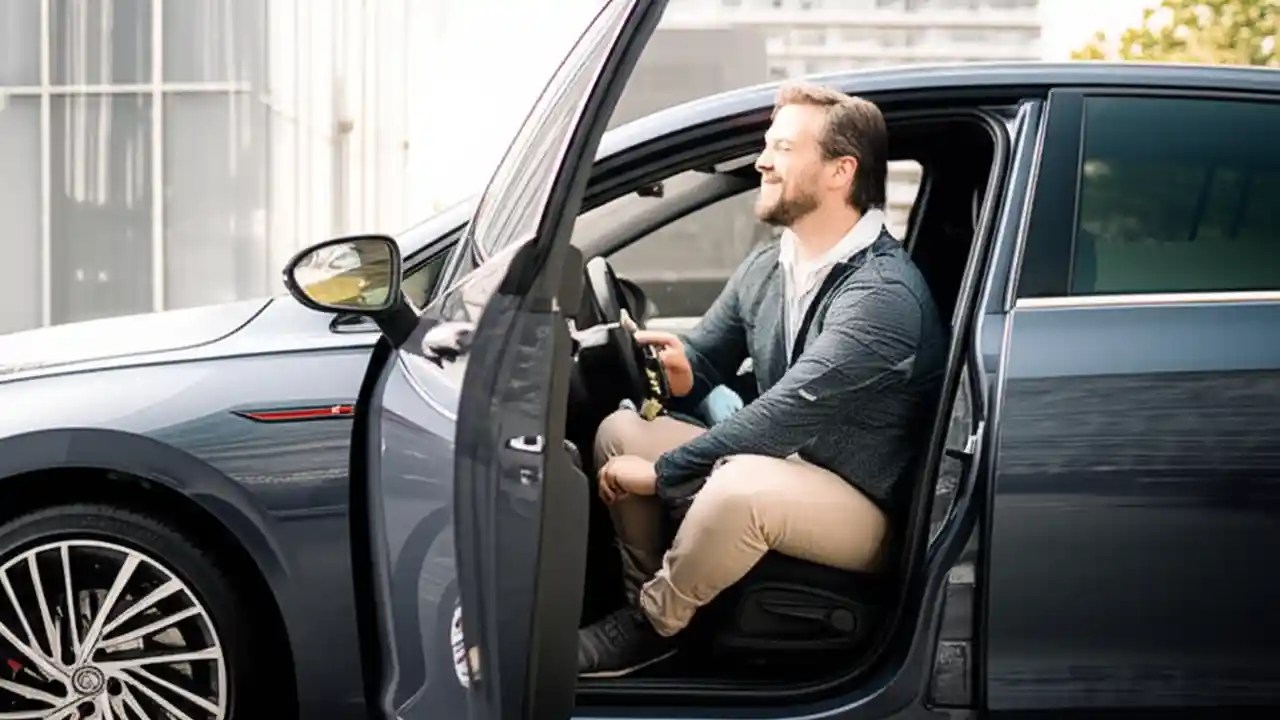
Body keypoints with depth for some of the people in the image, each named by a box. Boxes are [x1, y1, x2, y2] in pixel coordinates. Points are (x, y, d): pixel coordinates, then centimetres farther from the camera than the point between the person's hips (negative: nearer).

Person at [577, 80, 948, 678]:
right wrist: (677, 372, -13)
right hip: (780, 468, 8)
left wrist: (662, 471, -22)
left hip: (860, 510, -8)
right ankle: (644, 601, 4)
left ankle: (651, 625, -10)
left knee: (740, 486, -37)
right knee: (620, 430, 0)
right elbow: (703, 363, 14)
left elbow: (790, 411, -28)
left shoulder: (883, 292, -23)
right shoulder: (765, 268, 4)